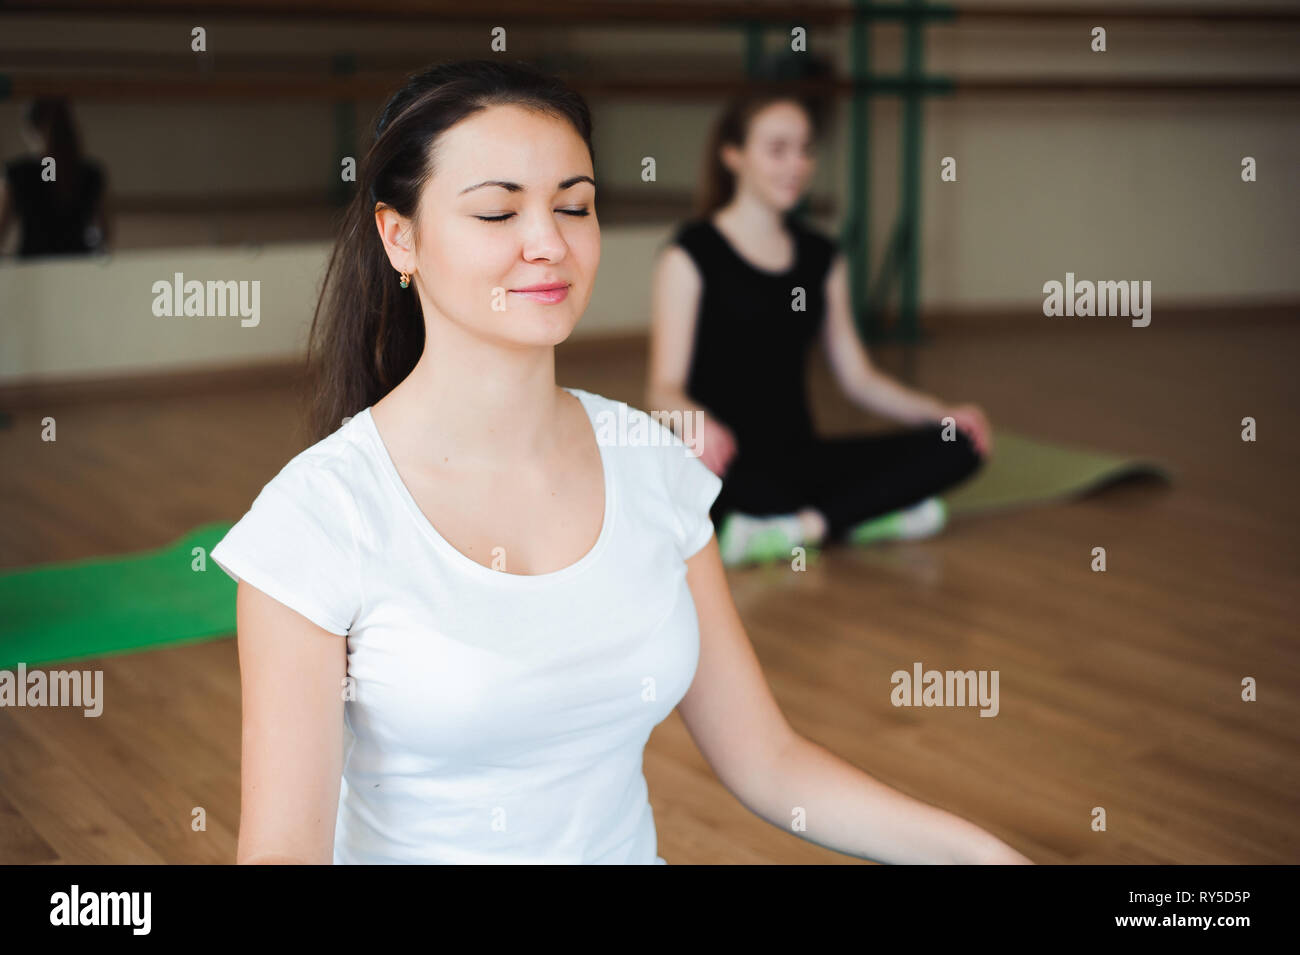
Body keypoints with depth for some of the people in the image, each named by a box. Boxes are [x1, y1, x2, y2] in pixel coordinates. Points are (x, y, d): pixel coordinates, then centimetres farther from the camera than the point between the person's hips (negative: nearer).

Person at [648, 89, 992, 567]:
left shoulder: (821, 257, 15)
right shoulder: (691, 254, -3)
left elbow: (858, 378, 15)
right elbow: (664, 388, -12)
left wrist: (943, 414, -2)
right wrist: (698, 424, -36)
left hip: (798, 454, 6)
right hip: (728, 462, -6)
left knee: (957, 447, -16)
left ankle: (795, 528, -25)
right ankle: (866, 516, -19)